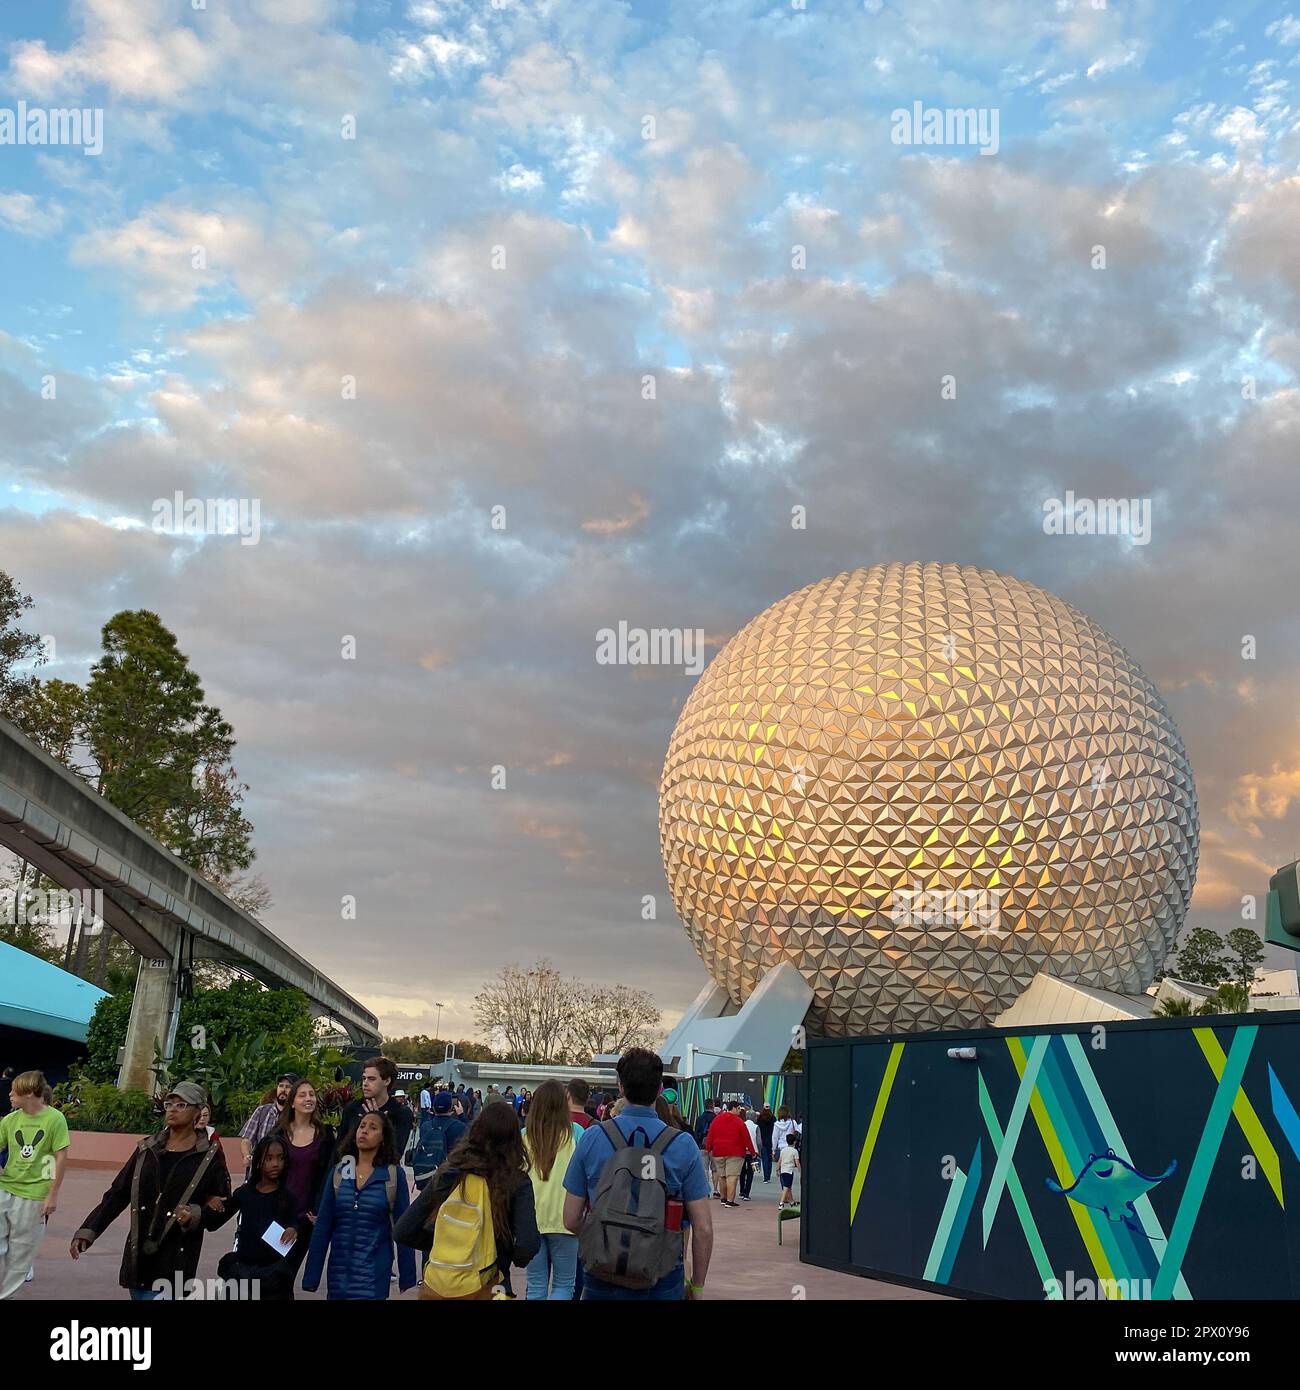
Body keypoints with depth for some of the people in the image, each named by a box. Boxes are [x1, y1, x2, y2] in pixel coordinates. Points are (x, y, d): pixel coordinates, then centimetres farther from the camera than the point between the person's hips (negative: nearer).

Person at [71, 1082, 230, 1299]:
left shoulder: (209, 1156, -2)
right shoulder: (147, 1148, 9)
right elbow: (117, 1195, 11)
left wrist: (195, 1216, -17)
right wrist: (87, 1231, 2)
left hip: (176, 1261, -5)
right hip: (138, 1255, 5)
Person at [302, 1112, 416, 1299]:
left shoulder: (394, 1174, -5)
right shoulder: (339, 1171, 3)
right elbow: (323, 1225, 3)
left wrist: (406, 1276, -2)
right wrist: (311, 1276, -1)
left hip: (374, 1269, -3)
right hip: (339, 1268, 3)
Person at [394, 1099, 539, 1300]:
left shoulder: (448, 1173, -3)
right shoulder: (517, 1183, -10)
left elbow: (402, 1232, -2)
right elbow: (527, 1246, -21)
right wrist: (517, 1259, 1)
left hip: (434, 1287, 3)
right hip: (479, 1290, -3)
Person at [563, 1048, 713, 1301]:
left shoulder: (592, 1138, -5)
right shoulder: (683, 1144, -7)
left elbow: (571, 1219, 0)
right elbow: (703, 1228, -7)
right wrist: (697, 1285, 7)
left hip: (601, 1277, 1)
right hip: (663, 1281, 0)